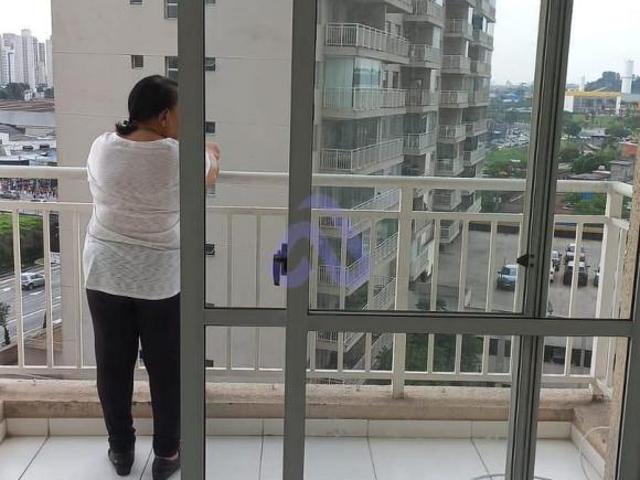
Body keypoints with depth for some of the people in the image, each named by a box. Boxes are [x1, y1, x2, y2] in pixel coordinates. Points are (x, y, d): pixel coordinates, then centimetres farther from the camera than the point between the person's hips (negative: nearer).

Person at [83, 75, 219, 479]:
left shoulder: (101, 147, -2)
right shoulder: (179, 157, -13)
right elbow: (210, 175, 8)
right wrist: (212, 153, 31)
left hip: (105, 273, 4)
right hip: (161, 278, -3)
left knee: (113, 364, 15)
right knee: (166, 366, 11)